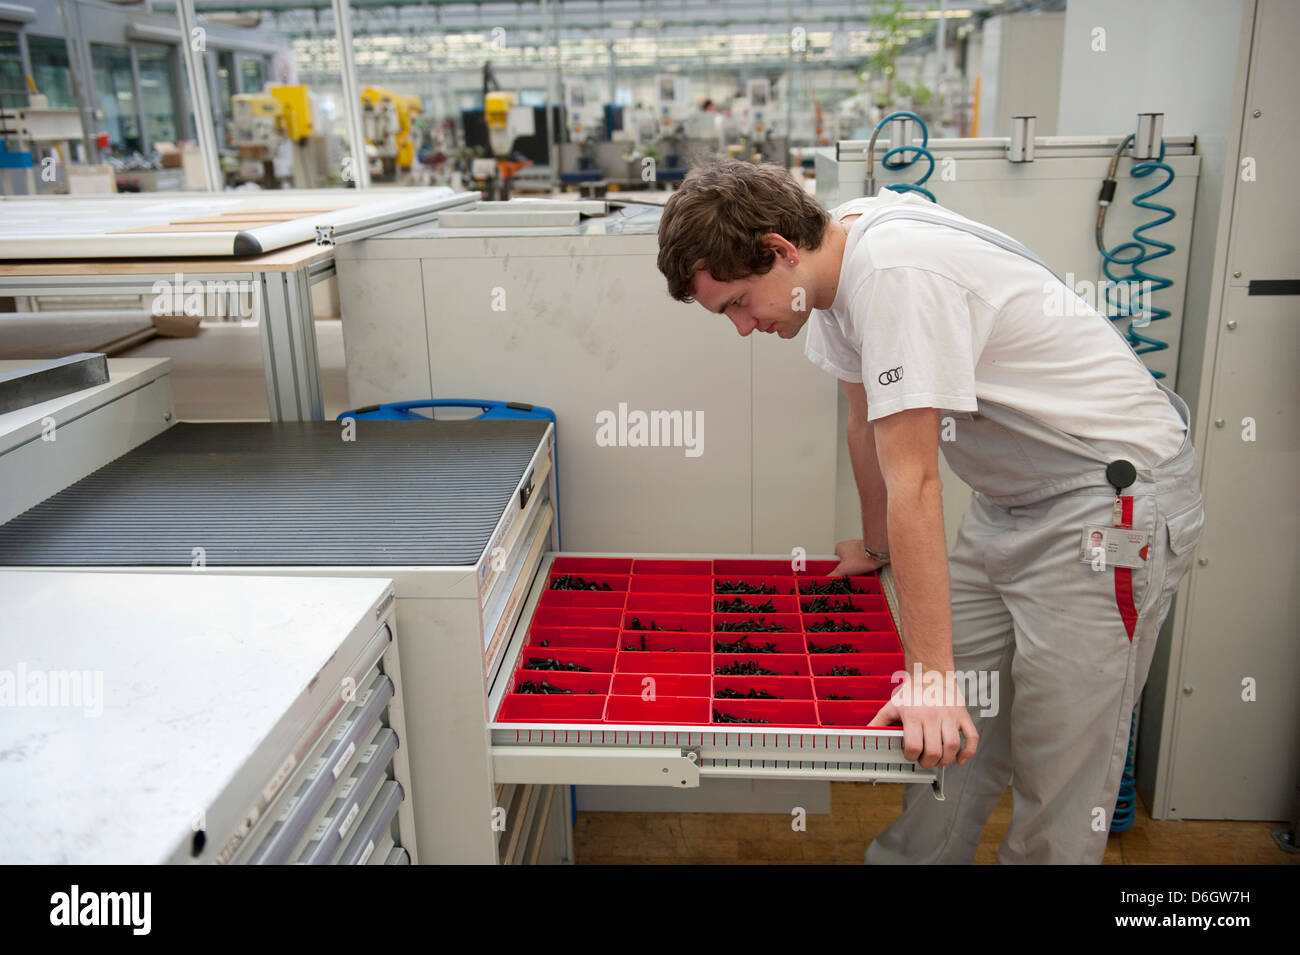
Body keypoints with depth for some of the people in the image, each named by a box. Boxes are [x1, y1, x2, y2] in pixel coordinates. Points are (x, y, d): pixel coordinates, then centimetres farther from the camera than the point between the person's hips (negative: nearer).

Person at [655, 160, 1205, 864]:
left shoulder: (896, 276, -28)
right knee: (954, 734, 12)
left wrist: (931, 677, -27)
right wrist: (877, 548, 24)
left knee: (1059, 772, -1)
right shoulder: (837, 265, 1)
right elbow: (868, 423, 13)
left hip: (1111, 495, -9)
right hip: (1009, 501, 9)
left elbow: (912, 484, -30)